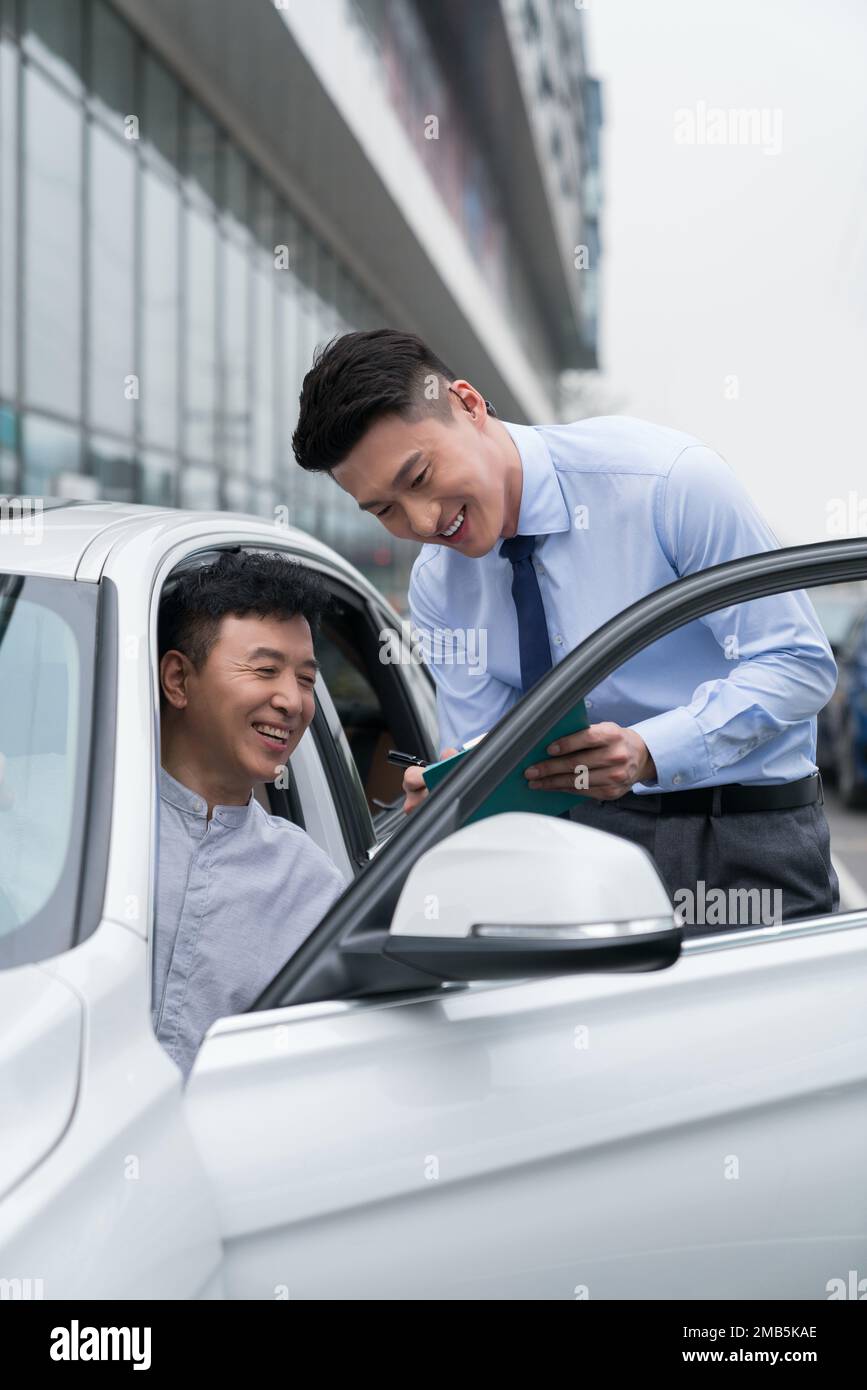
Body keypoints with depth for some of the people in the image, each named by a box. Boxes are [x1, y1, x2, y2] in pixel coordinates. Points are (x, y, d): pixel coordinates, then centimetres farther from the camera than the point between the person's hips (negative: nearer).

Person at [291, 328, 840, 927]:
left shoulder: (669, 479, -16)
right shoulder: (436, 586, 1)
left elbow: (801, 664, -13)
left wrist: (647, 752, -27)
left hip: (748, 838, -4)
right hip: (590, 833, 5)